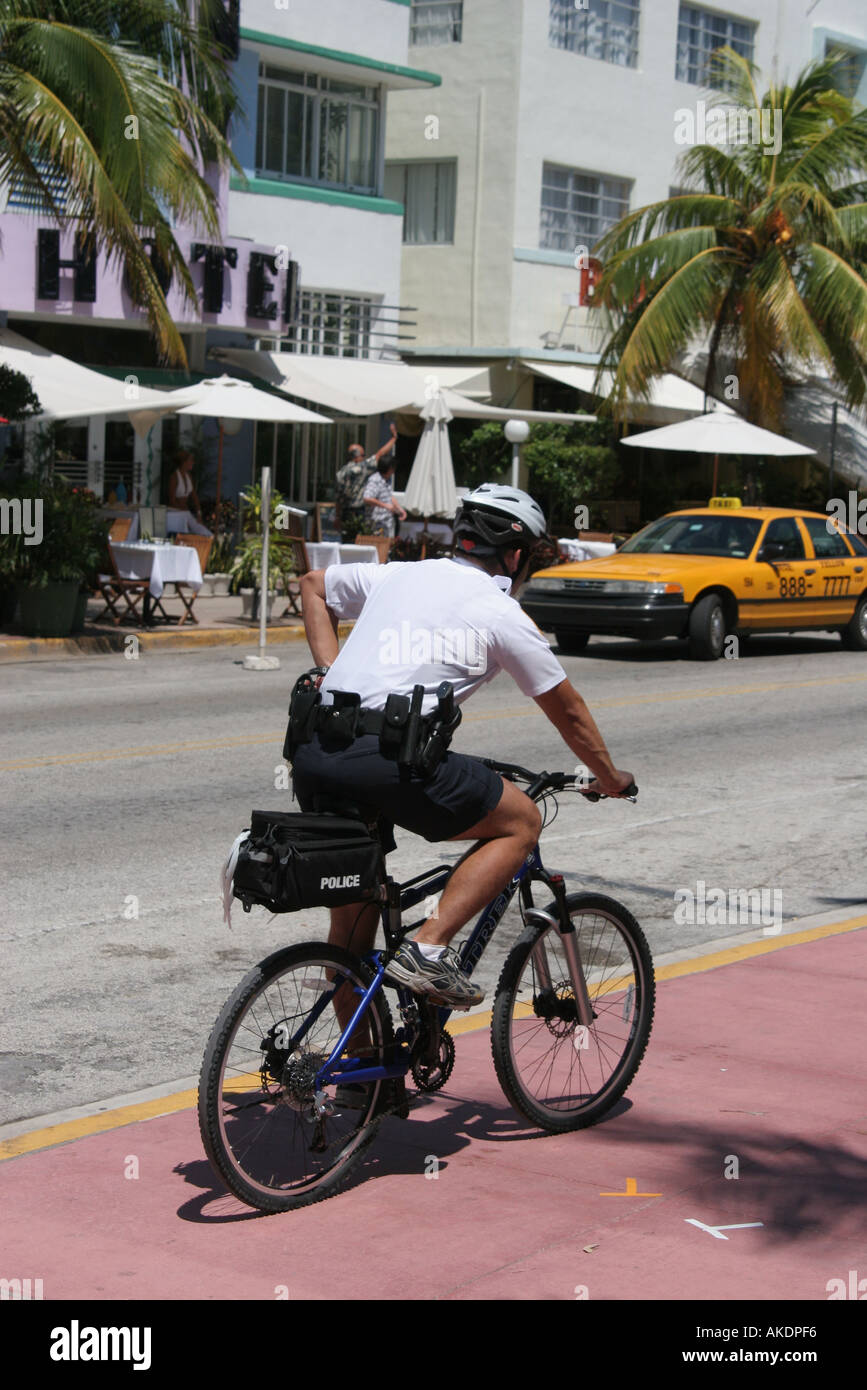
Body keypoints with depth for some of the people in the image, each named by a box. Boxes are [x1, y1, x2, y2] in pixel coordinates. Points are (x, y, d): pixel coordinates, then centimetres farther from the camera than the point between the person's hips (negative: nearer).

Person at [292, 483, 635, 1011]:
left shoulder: (396, 575, 23)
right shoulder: (504, 615, 8)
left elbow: (314, 585, 38)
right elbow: (569, 713, 18)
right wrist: (612, 779, 34)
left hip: (313, 752, 7)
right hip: (386, 756, -7)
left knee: (354, 904, 21)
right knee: (522, 823, 11)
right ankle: (429, 948, -1)